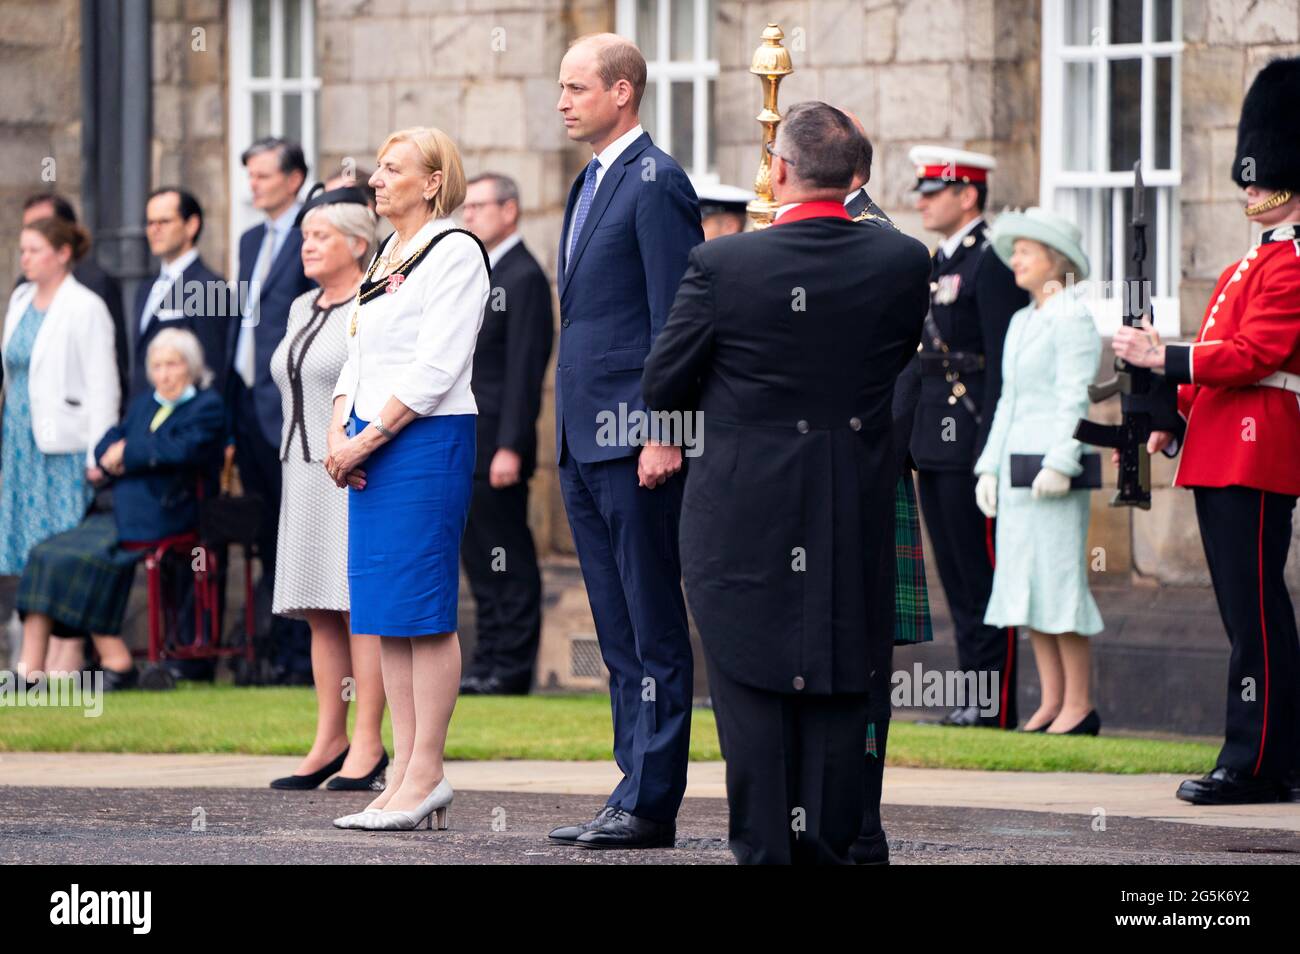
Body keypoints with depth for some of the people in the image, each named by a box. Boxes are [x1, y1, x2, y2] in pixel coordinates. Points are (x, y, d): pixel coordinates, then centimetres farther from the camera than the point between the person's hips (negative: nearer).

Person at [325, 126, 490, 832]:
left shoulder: (456, 252, -8)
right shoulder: (385, 257, 19)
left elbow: (435, 370, -15)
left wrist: (365, 442, -14)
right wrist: (339, 434, 2)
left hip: (427, 441, -9)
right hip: (371, 448, 9)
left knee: (423, 608, -8)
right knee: (386, 615, 6)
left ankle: (426, 774, -6)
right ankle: (407, 771, 9)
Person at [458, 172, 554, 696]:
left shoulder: (524, 278, -12)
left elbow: (524, 369, -17)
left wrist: (510, 449, -21)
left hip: (496, 443, -10)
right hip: (465, 446, 10)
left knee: (508, 561, -5)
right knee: (479, 556, 12)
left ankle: (512, 668, -2)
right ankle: (489, 660, 16)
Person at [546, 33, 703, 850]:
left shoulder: (657, 183, -11)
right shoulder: (592, 183, 18)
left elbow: (675, 316, -15)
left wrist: (663, 432, -19)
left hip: (635, 440, -10)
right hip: (586, 443, 10)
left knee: (653, 627, -5)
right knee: (619, 630, 11)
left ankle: (652, 804, -4)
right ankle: (636, 788, 15)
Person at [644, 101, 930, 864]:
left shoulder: (724, 265, -14)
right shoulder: (904, 262, -6)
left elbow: (663, 385, -4)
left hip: (744, 518, -3)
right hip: (859, 522, 3)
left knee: (751, 685, 5)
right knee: (841, 683, 10)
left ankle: (764, 845, 4)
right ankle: (828, 843, 11)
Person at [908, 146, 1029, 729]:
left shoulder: (992, 263, -12)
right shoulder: (943, 262, 17)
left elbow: (1004, 361, -16)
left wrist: (990, 448, -20)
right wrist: (916, 440, 18)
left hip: (972, 439, -10)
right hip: (935, 443, 10)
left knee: (982, 576, -6)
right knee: (955, 574, 11)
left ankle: (995, 705, -3)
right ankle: (973, 689, 15)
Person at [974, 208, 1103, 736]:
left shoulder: (1073, 318, -7)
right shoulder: (1021, 322, 19)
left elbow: (1075, 397, -13)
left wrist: (1059, 463, -20)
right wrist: (989, 466, 17)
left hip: (1054, 468, -9)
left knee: (1059, 578, -8)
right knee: (1024, 579, 7)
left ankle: (1079, 706, -5)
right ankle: (1051, 702, 11)